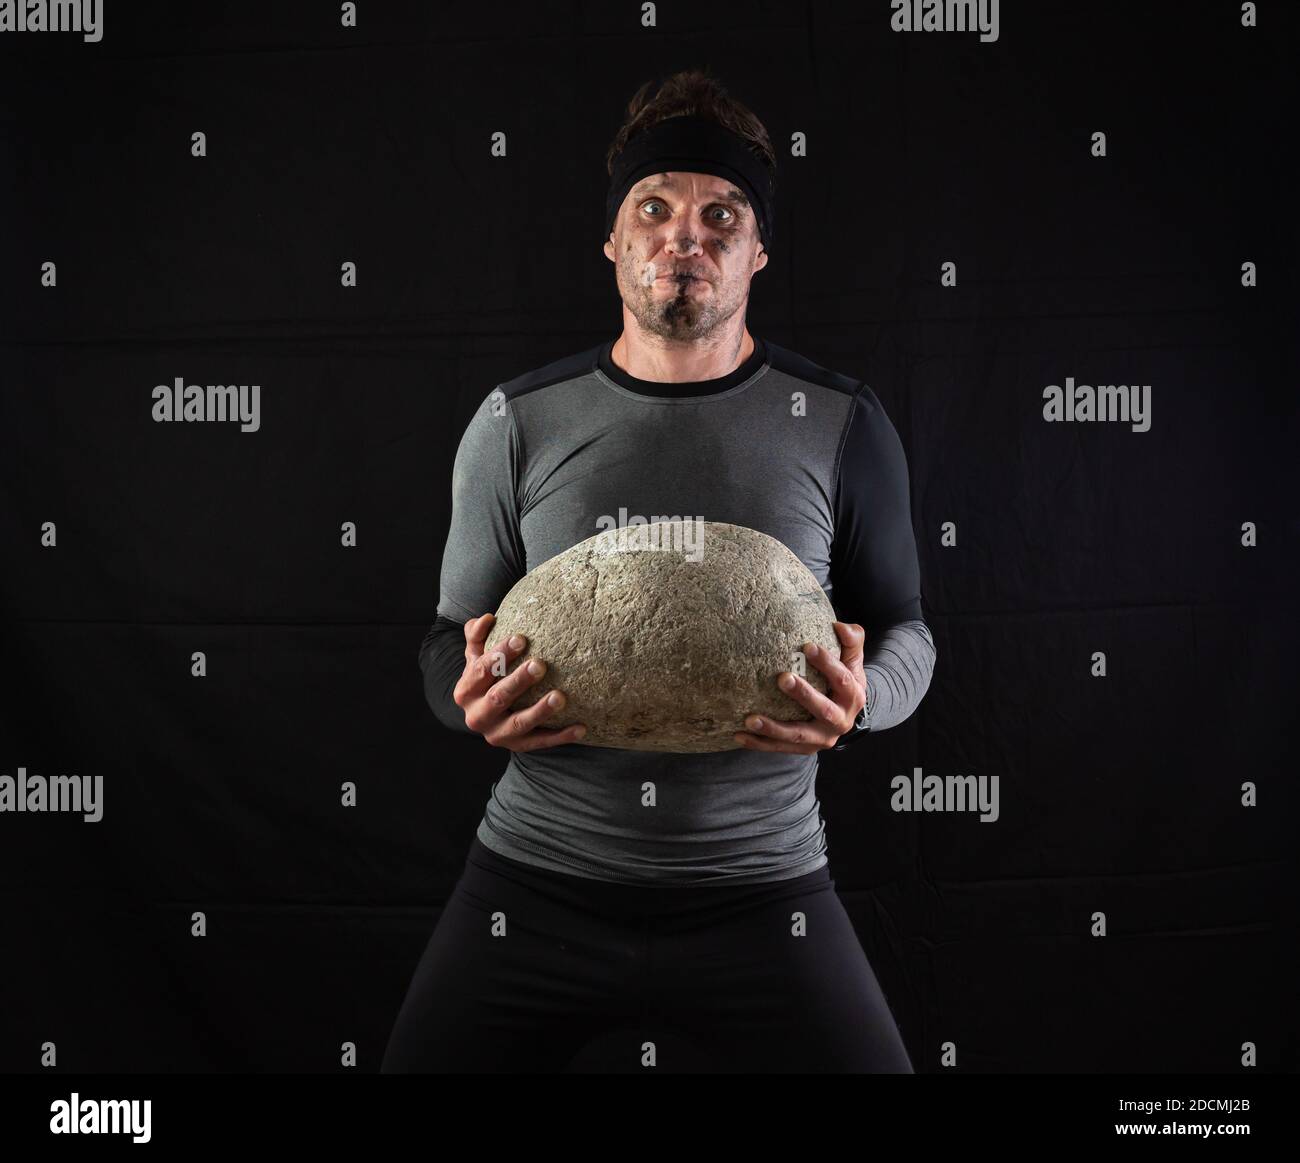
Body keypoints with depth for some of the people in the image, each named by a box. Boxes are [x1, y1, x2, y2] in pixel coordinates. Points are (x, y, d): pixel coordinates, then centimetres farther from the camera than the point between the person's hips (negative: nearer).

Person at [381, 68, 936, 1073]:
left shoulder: (840, 425, -1)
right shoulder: (517, 423, 1)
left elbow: (904, 630, 7)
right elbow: (452, 637, 7)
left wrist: (860, 699, -16)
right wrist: (473, 697, -15)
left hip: (762, 892, 0)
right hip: (537, 884, 1)